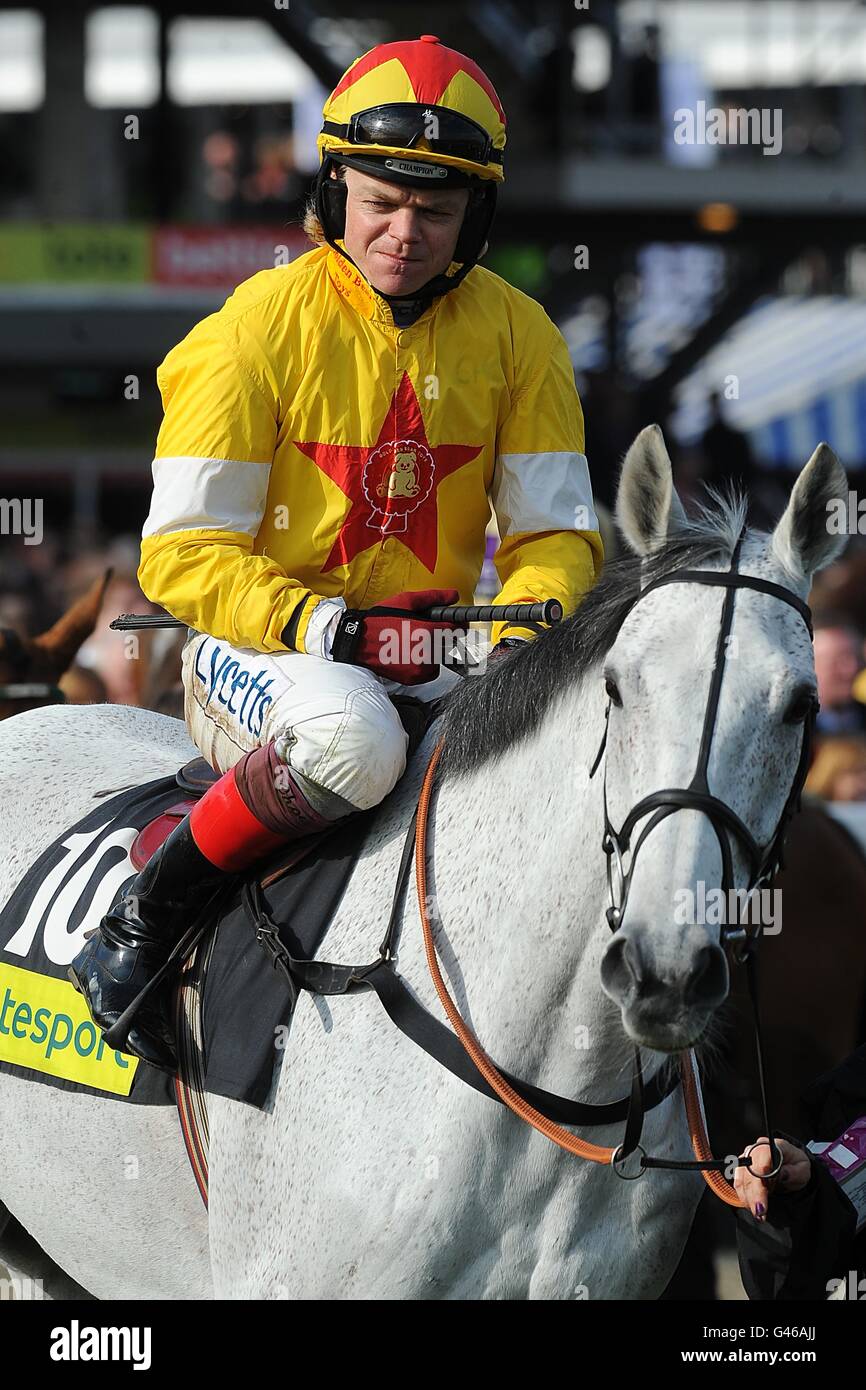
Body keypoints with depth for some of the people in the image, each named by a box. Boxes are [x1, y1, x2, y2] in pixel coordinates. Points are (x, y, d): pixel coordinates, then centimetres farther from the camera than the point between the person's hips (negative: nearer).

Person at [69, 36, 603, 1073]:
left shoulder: (517, 336, 3)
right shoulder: (261, 327, -9)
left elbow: (554, 530, 6)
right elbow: (182, 555, -11)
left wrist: (524, 632, -18)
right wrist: (334, 629, -25)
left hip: (439, 655, 5)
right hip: (261, 647, -4)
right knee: (350, 735, -40)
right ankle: (140, 927, -21)